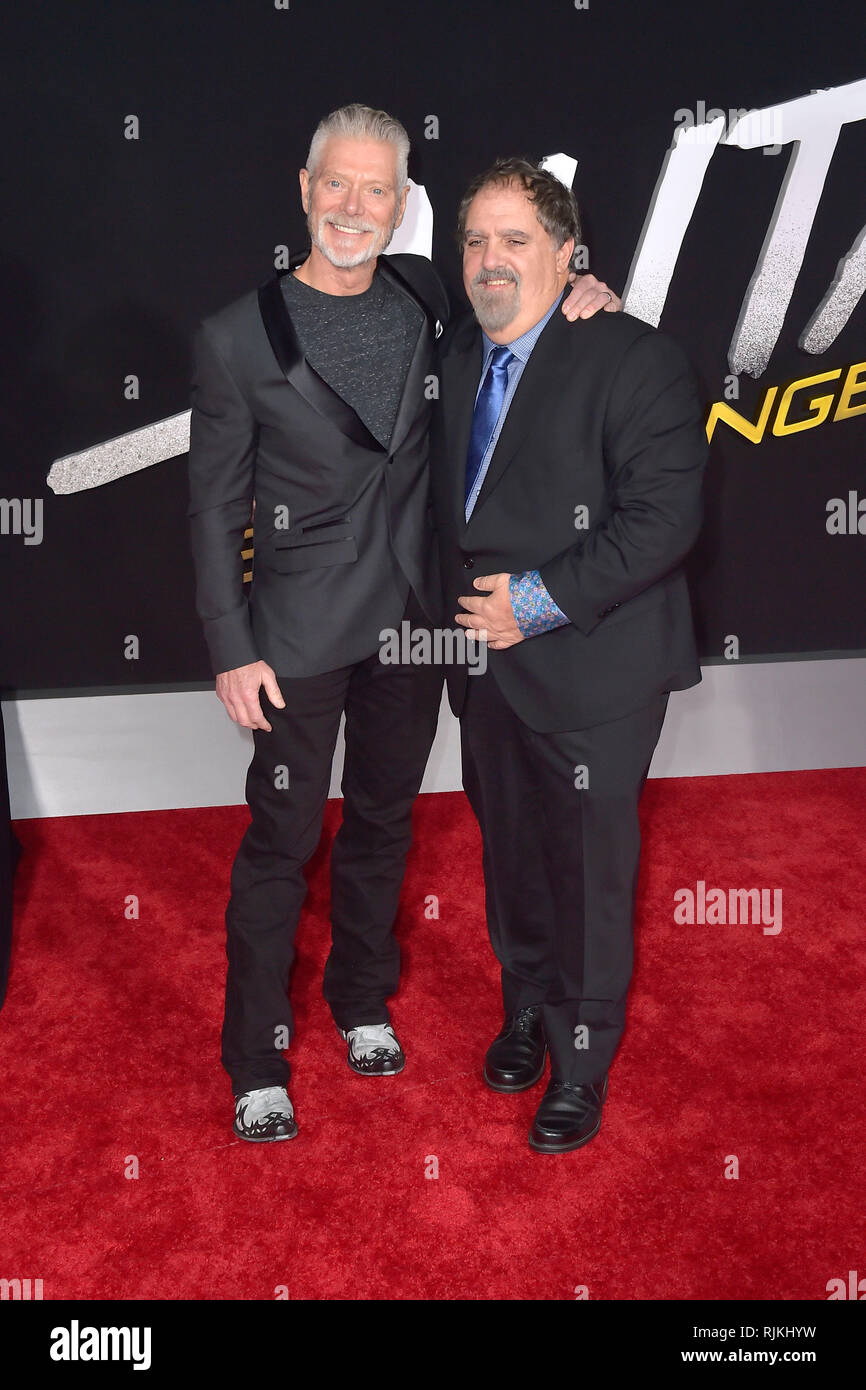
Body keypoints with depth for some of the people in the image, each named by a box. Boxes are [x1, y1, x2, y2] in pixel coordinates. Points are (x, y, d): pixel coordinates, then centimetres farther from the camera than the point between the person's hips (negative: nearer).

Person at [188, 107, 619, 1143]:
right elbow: (213, 506, -6)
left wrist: (571, 299, 0)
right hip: (301, 630, -4)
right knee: (282, 840, 4)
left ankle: (362, 1001, 40)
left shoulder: (425, 296, 1)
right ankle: (256, 1061, 20)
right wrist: (231, 650, -10)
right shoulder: (238, 336, -10)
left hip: (412, 620, 4)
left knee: (383, 821, 18)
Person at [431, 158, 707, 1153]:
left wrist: (541, 601, -22)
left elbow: (663, 517, -21)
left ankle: (581, 1063, 24)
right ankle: (526, 1006, 43)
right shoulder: (454, 356, 8)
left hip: (591, 670, -6)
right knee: (510, 849, 20)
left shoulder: (634, 360, -14)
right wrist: (470, 605, 3)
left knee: (589, 872, 5)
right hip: (486, 664, 6)